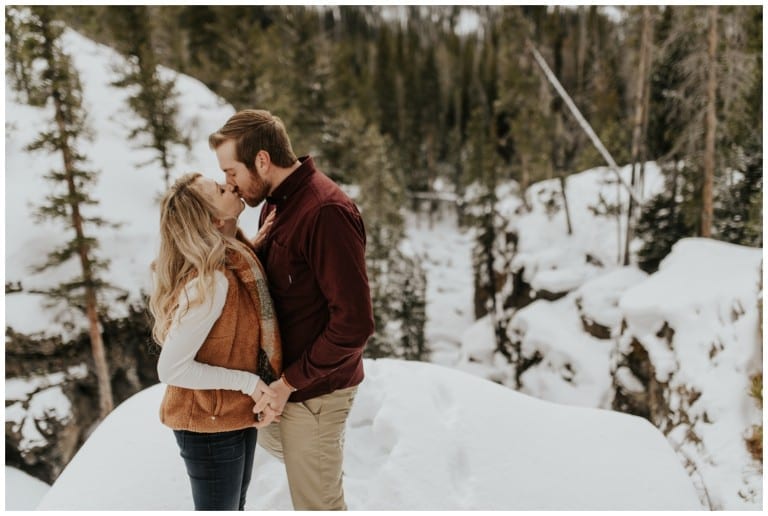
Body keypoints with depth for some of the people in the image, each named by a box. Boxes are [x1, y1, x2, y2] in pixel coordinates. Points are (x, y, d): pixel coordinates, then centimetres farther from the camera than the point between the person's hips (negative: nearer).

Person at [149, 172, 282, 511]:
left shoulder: (234, 259, -4)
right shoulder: (211, 282, -31)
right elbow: (171, 369, -27)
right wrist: (247, 382, -22)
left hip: (235, 412, 8)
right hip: (210, 423, -8)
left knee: (234, 507, 26)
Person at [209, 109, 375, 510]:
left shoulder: (327, 212, -26)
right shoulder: (276, 203, 5)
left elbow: (354, 322, -27)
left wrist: (290, 381, -21)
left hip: (314, 389, -9)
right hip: (281, 374, 9)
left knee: (316, 503, 9)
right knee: (270, 437, 31)